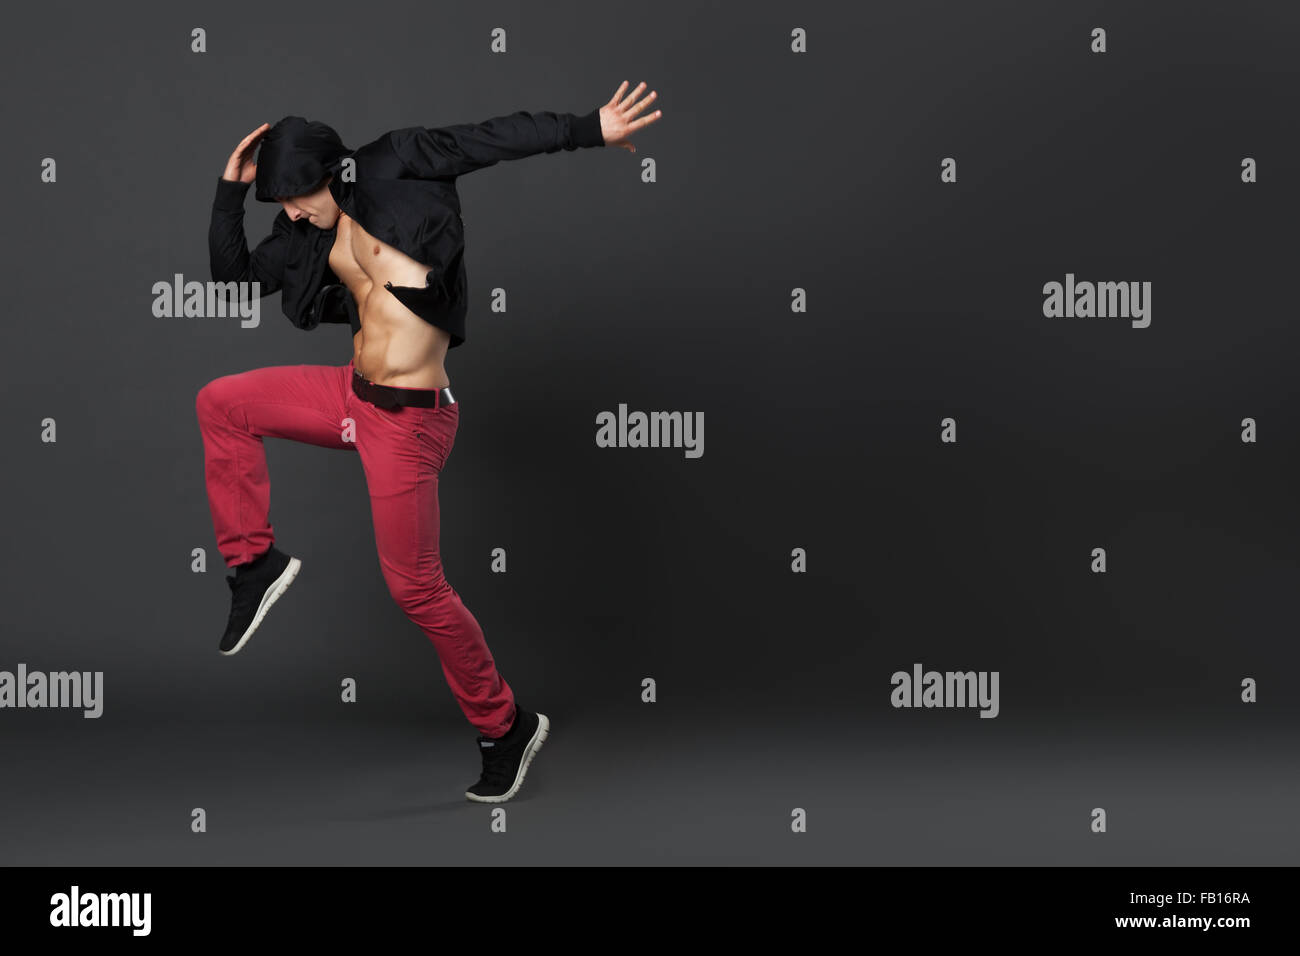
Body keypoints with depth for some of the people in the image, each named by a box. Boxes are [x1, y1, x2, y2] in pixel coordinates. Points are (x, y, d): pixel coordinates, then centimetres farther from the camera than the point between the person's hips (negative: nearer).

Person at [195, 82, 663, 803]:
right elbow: (235, 274, 17)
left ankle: (506, 725, 15)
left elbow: (494, 139, -14)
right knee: (219, 404, 8)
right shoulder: (310, 231, 8)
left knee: (416, 588, -2)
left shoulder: (391, 169, -10)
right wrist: (231, 188, 6)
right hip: (355, 395, 7)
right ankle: (255, 561, 16)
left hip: (407, 420, -7)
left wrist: (590, 129, -21)